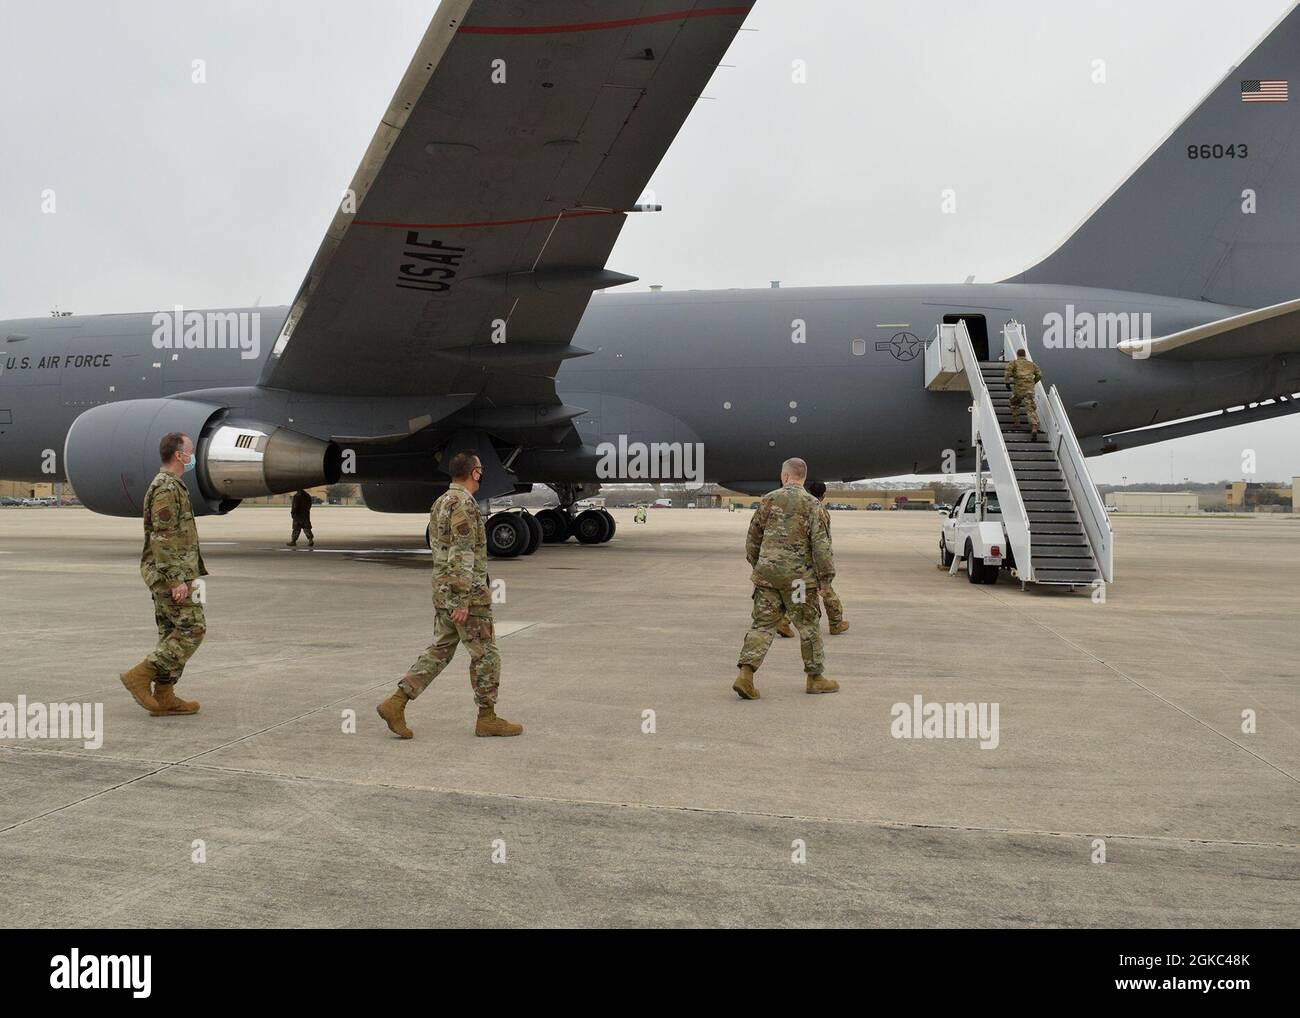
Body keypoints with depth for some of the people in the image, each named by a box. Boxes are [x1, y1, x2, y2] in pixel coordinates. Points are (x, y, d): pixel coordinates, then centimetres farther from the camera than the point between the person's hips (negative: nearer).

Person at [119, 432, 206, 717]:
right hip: (172, 575, -10)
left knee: (172, 634, 10)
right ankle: (140, 676, -7)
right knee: (192, 630, -9)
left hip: (165, 576, 10)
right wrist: (177, 580, -24)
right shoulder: (167, 488, -15)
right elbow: (163, 539, -21)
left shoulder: (169, 485, 18)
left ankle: (164, 698, 12)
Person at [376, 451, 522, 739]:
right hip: (467, 594, -9)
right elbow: (462, 556, -22)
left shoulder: (440, 503, 14)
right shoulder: (464, 505, -17)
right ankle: (487, 718, 11)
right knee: (485, 654, 2)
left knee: (439, 651, 11)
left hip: (443, 590, 9)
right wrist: (462, 602, -23)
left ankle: (396, 703, 4)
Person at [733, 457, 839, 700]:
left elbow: (753, 537, 12)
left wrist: (755, 564, 26)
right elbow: (820, 542, -11)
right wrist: (827, 575, -5)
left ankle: (745, 675, -7)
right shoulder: (810, 503, -6)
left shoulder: (769, 500, 4)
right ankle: (814, 678, 21)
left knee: (763, 623, 6)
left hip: (767, 573, 3)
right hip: (798, 575, -3)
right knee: (808, 625, 11)